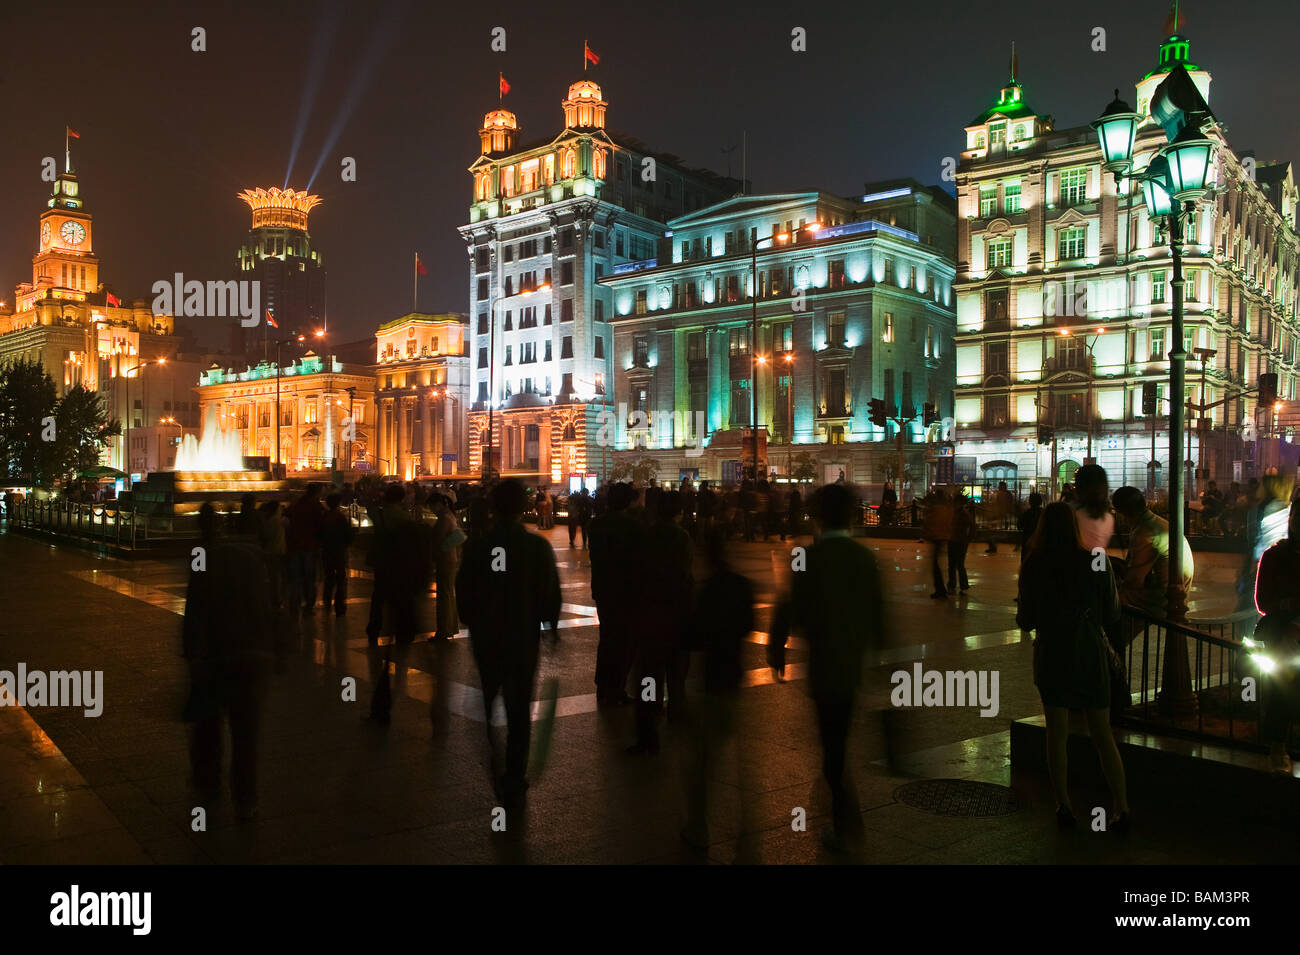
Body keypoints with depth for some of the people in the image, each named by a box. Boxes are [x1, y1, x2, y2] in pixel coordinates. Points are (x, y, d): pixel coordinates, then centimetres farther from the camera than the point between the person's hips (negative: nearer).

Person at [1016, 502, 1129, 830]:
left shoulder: (1033, 567, -8)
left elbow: (1025, 621, -3)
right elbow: (1112, 615, 0)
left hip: (1051, 656, -1)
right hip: (1090, 655, 1)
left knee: (1056, 735, 10)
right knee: (1103, 736, 11)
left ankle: (1064, 805, 16)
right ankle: (1122, 807, 10)